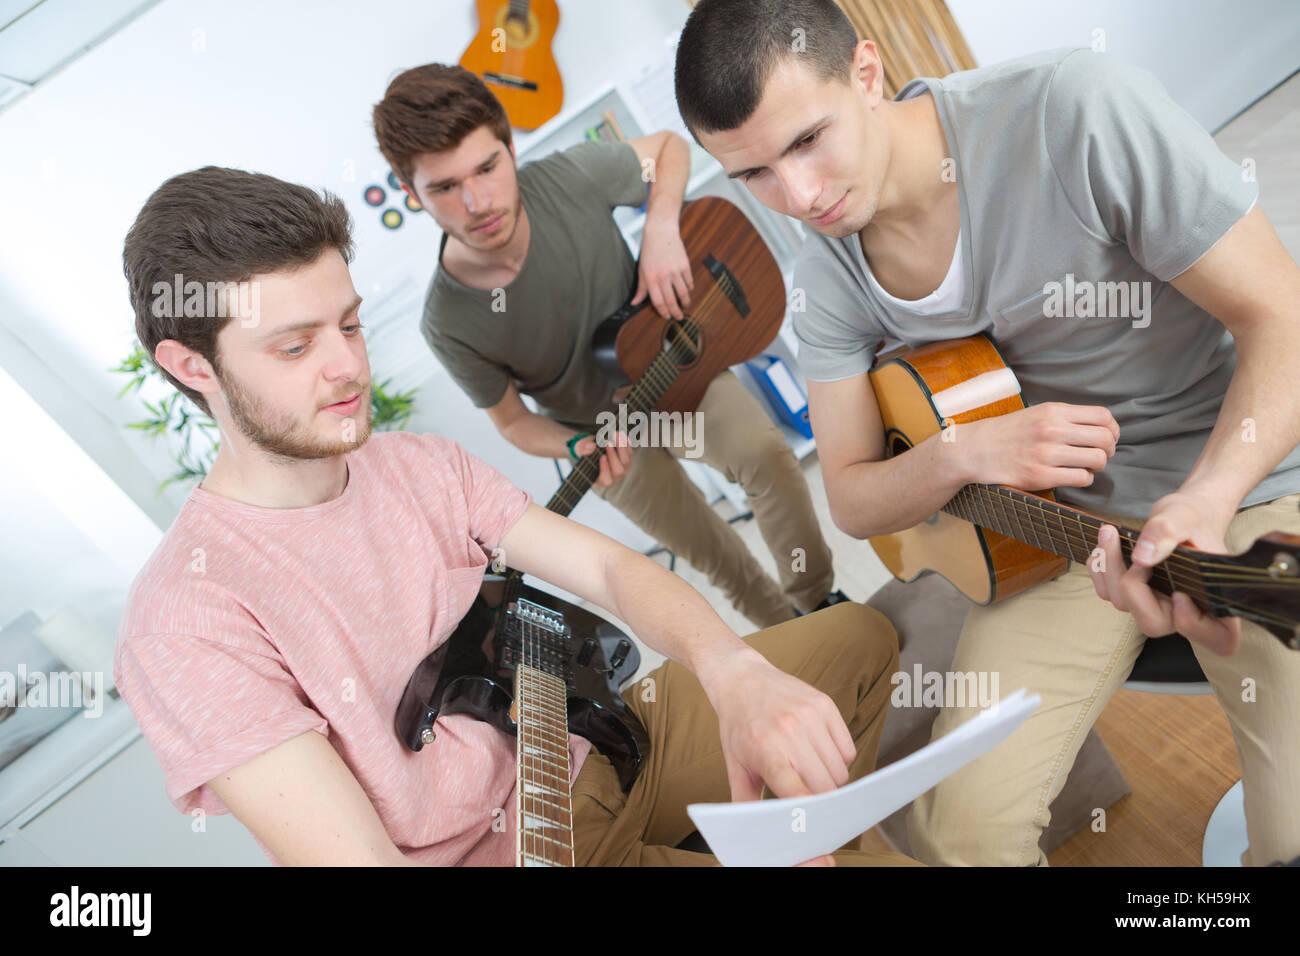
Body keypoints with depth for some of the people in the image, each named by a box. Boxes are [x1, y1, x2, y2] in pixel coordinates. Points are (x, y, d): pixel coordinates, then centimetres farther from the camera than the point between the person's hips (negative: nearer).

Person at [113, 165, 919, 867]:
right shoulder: (188, 620, -21)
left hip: (592, 751, 7)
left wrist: (735, 674, -29)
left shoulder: (424, 467, 0)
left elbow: (605, 566, -7)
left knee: (858, 639, 11)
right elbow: (353, 855, -28)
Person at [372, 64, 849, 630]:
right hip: (607, 435, -1)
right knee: (714, 555, 3)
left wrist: (661, 232, -22)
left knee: (763, 453, -24)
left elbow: (668, 146, -4)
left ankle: (819, 602, -1)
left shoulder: (569, 178, -23)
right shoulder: (449, 324, -26)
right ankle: (786, 629, 32)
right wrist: (578, 447, -29)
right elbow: (513, 421, -9)